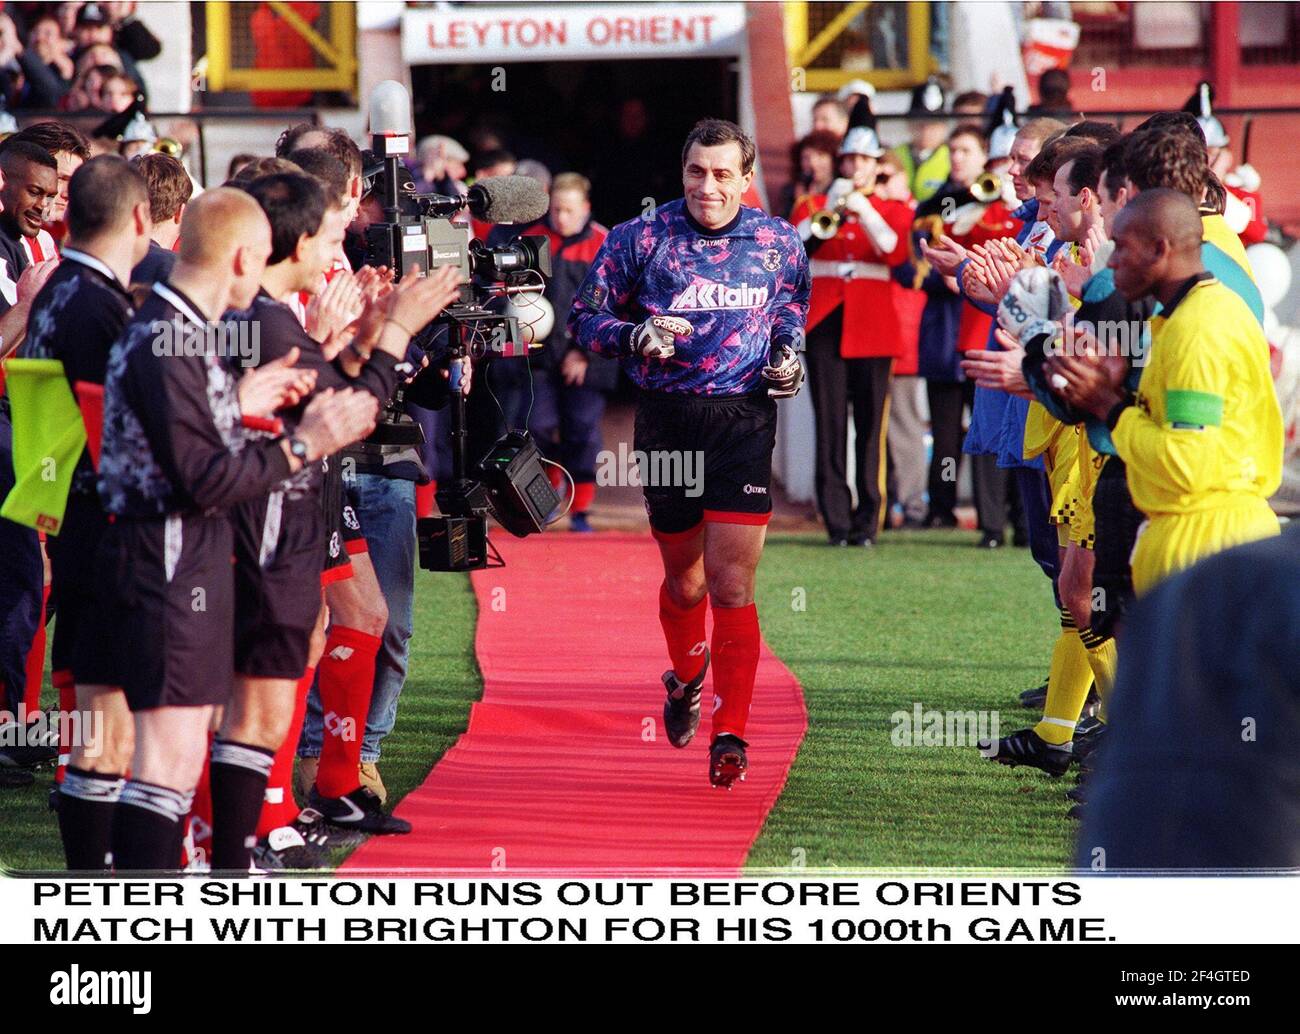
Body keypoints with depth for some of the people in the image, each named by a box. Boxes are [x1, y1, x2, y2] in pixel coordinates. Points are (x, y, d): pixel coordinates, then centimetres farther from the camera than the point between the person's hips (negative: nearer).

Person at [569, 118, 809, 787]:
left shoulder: (779, 244, 5)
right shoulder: (640, 240, 0)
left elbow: (792, 309, 23)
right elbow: (585, 318, 4)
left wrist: (787, 353, 2)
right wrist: (635, 336, -16)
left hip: (744, 422, -1)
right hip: (666, 423, 1)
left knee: (731, 582, -10)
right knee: (684, 578, 12)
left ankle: (730, 734, -6)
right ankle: (686, 679, 43)